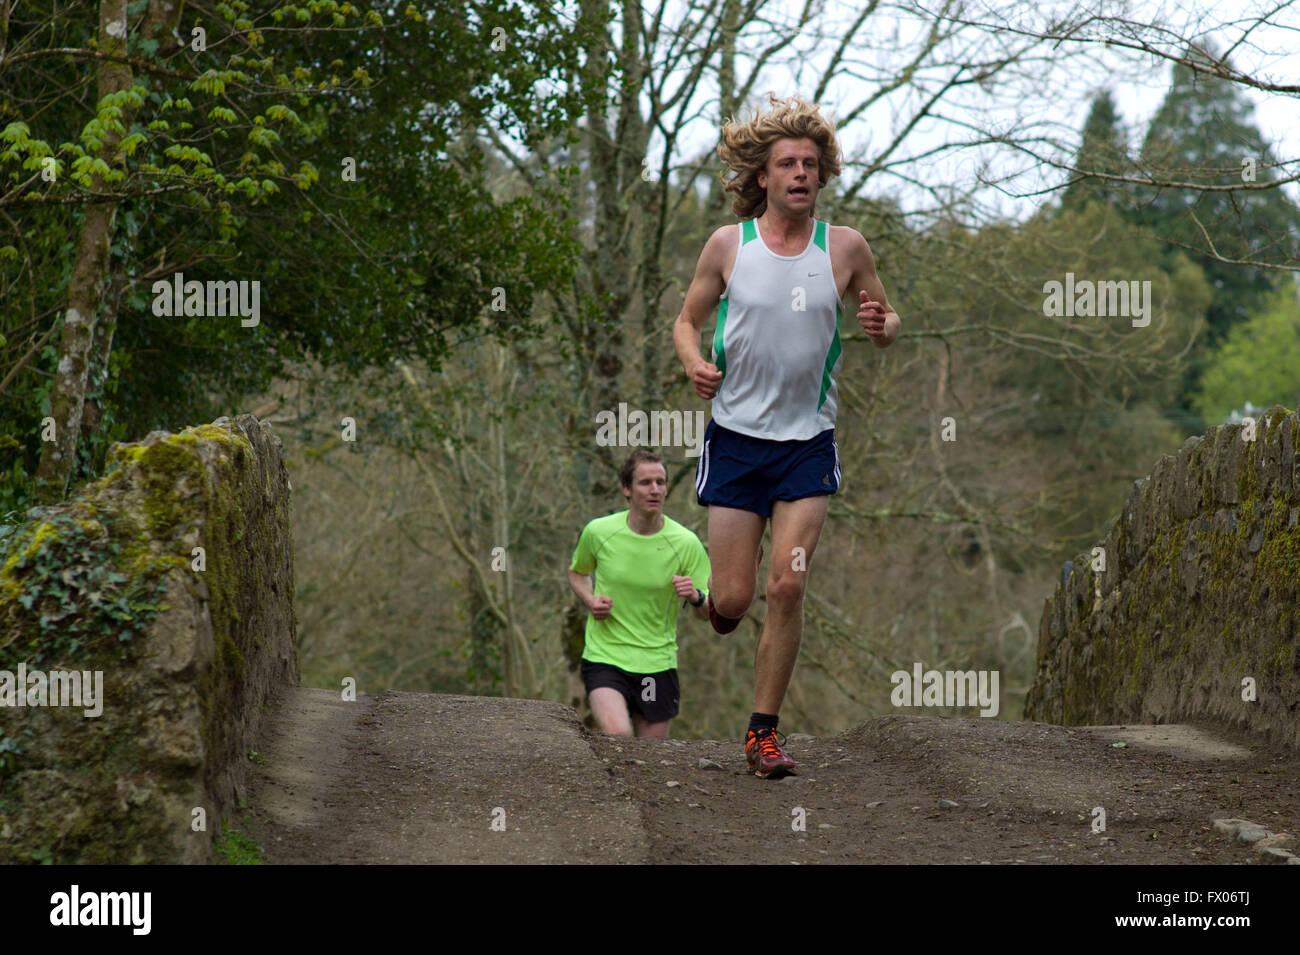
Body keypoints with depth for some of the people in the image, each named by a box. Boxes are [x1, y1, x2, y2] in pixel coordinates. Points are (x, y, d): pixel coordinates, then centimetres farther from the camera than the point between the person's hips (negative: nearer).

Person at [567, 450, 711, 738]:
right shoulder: (598, 531, -4)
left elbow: (710, 614, 1)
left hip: (657, 663, 1)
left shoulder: (686, 543, -5)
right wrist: (591, 601, -3)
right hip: (604, 657, -1)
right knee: (618, 735, -26)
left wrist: (696, 596, -22)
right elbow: (576, 572, 18)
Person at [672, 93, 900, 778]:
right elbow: (687, 320, 9)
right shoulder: (728, 245, -2)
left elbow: (886, 322, 11)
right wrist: (694, 363, -12)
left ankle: (763, 731, 3)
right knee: (734, 598, -3)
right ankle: (713, 595, 37)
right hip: (736, 437, 0)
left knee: (787, 587, -10)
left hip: (809, 442, 0)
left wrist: (880, 326, -13)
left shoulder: (844, 247, -1)